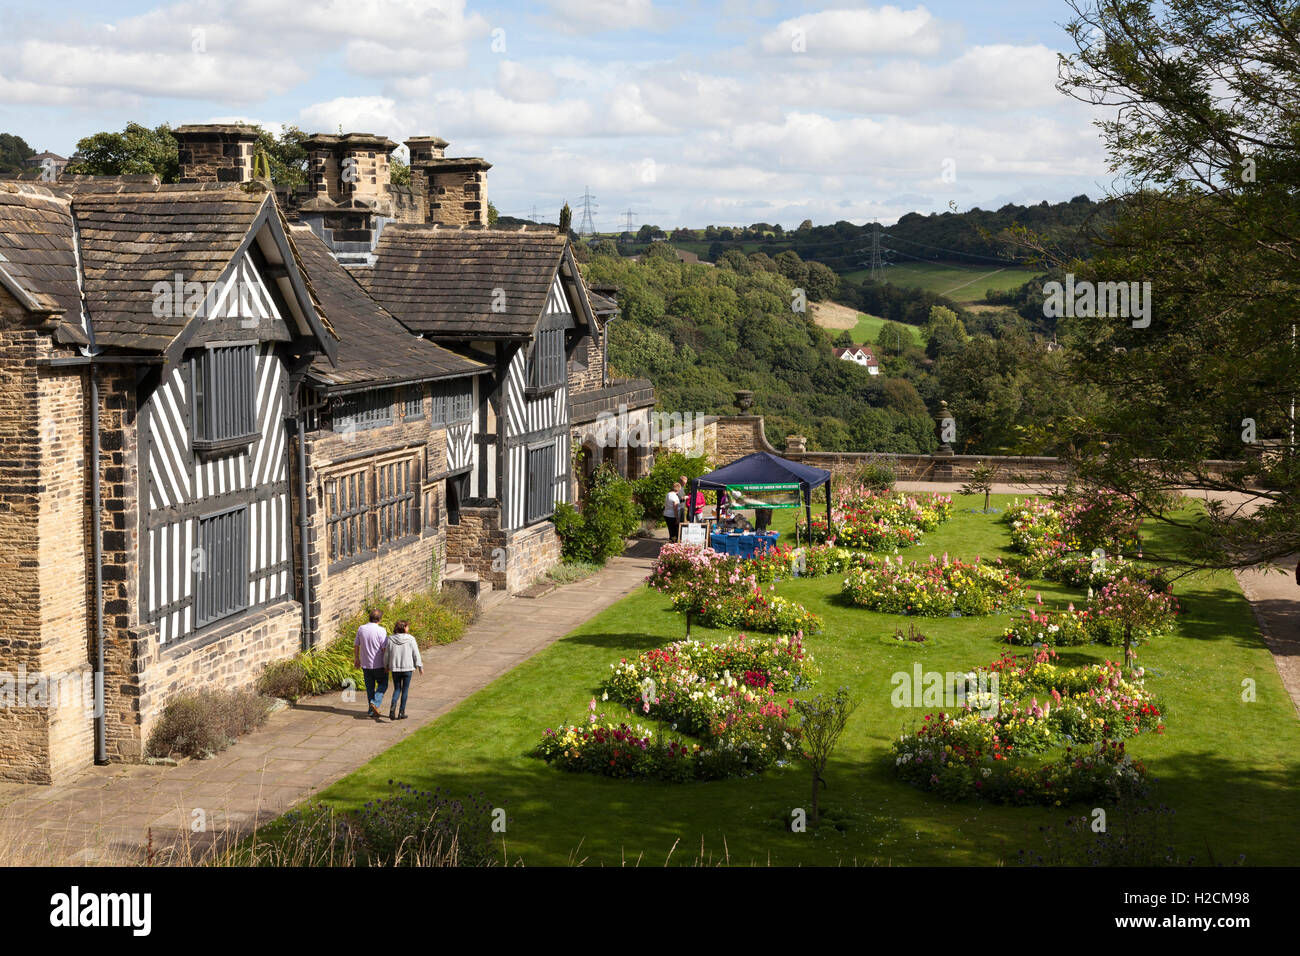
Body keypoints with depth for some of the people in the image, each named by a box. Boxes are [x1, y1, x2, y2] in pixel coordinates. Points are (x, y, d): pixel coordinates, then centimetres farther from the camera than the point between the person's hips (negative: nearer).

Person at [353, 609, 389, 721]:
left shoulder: (361, 629, -2)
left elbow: (356, 645, 7)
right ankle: (375, 703, -8)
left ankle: (372, 711, 16)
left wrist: (356, 659, 21)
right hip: (379, 665, -4)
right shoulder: (381, 631, -16)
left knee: (370, 687, 14)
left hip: (365, 665, 4)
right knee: (383, 685, 13)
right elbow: (385, 649, -15)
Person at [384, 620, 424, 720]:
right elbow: (416, 654, -6)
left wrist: (386, 666, 18)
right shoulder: (411, 639, -9)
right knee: (405, 690, 9)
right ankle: (401, 713, 9)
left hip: (395, 668, 2)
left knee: (397, 689, 14)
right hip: (407, 668, -2)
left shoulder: (391, 640, -3)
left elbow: (386, 655, 3)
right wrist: (420, 667, 3)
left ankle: (393, 705, -13)